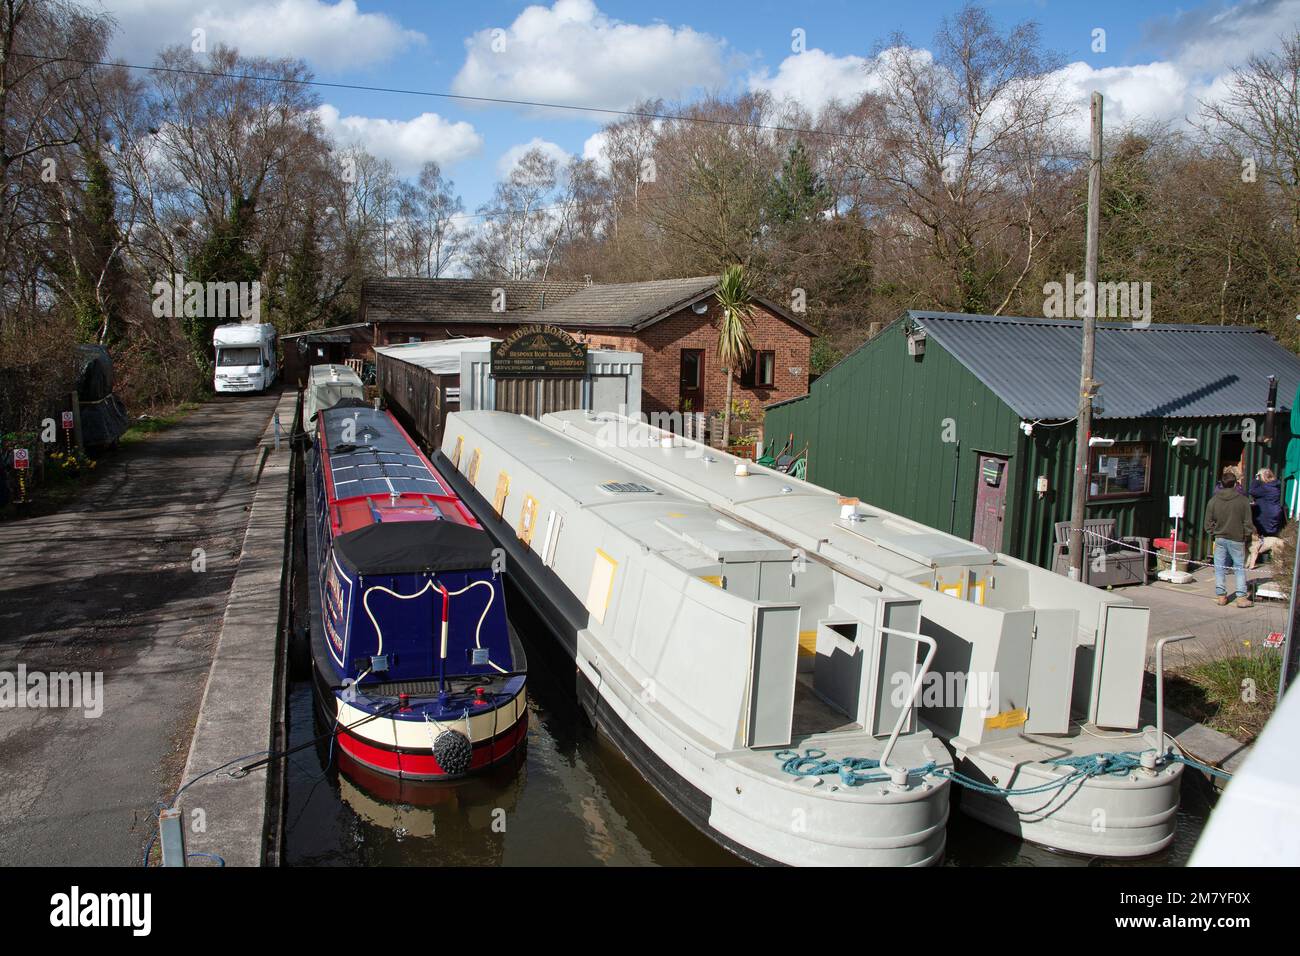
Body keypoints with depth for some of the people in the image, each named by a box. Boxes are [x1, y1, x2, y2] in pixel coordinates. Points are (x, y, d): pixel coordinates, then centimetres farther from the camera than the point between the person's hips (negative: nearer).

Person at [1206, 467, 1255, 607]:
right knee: (1240, 568, 7)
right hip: (1237, 539, -1)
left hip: (1220, 539, 1)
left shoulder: (1213, 500, -4)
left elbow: (1208, 522, 0)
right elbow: (1248, 522, -5)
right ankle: (1241, 597, 5)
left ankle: (1221, 595, 11)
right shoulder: (1243, 500, -9)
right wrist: (1246, 534, 9)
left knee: (1220, 568, 8)